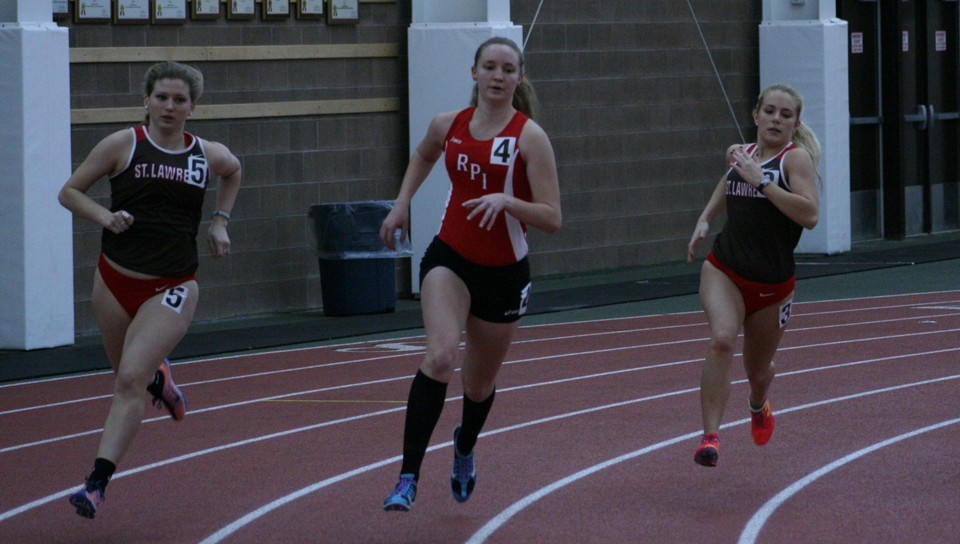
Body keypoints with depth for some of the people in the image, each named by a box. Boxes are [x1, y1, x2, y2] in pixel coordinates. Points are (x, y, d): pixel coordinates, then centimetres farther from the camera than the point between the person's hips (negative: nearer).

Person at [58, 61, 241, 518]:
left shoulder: (208, 155, 3)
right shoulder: (123, 145, -4)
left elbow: (233, 172, 28)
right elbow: (69, 192, 1)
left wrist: (220, 221, 16)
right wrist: (105, 217, -16)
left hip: (172, 288, -1)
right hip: (115, 278, 1)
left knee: (130, 380, -16)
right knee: (126, 375, 17)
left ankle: (98, 482, -16)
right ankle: (160, 379, 55)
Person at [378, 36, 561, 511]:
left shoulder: (529, 136, -12)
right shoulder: (448, 126, -1)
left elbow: (551, 218, -16)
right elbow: (423, 156, 25)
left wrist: (504, 200, -31)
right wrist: (401, 203, 14)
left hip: (503, 272, -1)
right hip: (449, 259, 1)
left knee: (479, 384, 16)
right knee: (439, 357, -25)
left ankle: (465, 448, 52)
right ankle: (408, 478, -26)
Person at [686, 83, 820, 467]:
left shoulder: (797, 157, -9)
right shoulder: (739, 154, 6)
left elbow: (810, 215, -25)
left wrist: (762, 181, -25)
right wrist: (705, 219, 20)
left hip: (772, 284, -2)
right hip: (724, 270, 2)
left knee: (758, 371, 16)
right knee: (722, 338, -28)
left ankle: (758, 404, 55)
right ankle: (710, 436, -31)